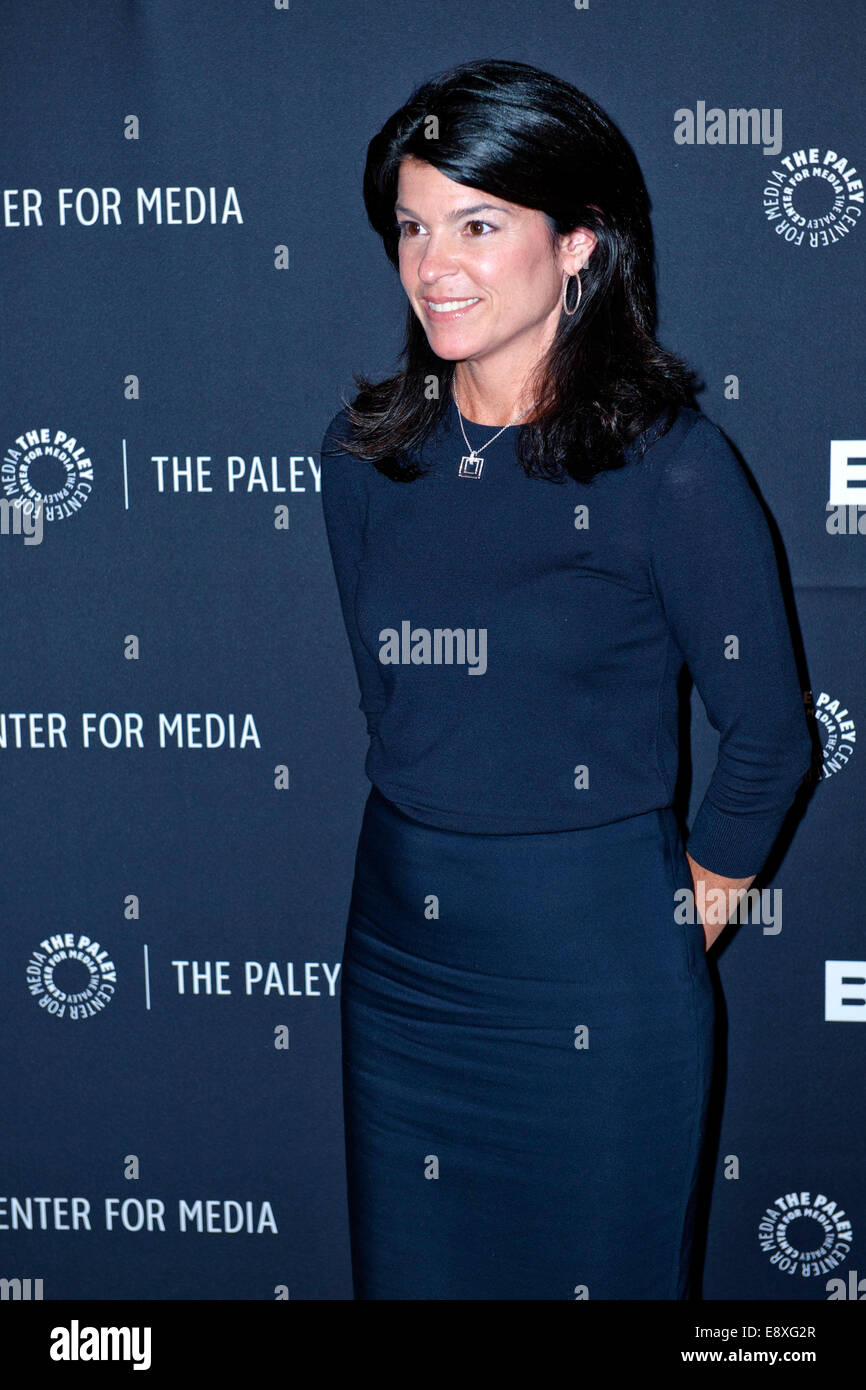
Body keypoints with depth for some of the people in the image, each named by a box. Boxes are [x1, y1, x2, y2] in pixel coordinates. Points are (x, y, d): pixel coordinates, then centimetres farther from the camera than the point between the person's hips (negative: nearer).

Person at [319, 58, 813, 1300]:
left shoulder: (667, 464, -14)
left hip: (595, 968, -4)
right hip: (400, 950, 5)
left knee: (596, 1264, 13)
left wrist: (695, 903, 3)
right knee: (410, 1262, 19)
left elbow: (769, 734, -6)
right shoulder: (364, 452, 0)